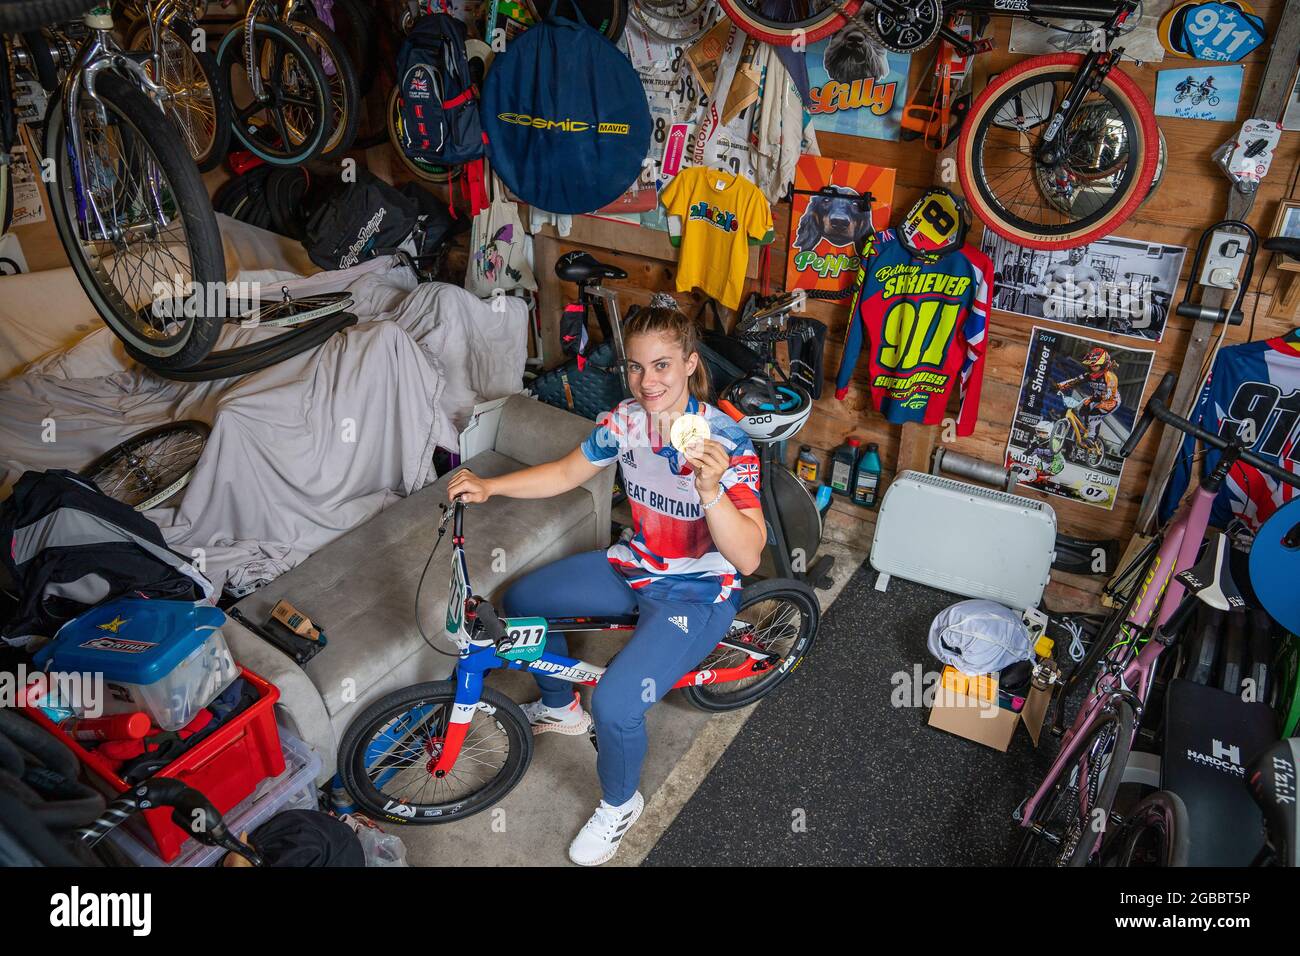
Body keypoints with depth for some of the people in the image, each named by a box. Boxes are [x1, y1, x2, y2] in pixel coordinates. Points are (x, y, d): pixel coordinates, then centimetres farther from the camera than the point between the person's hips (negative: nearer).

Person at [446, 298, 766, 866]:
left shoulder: (727, 442, -27)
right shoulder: (625, 420, -9)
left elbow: (748, 558, -32)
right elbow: (566, 474, 6)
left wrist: (710, 492, -49)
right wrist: (488, 486, -6)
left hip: (697, 591, -7)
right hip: (635, 567, 7)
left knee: (616, 704, -24)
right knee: (521, 600, 9)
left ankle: (619, 807, 12)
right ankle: (562, 708, 36)